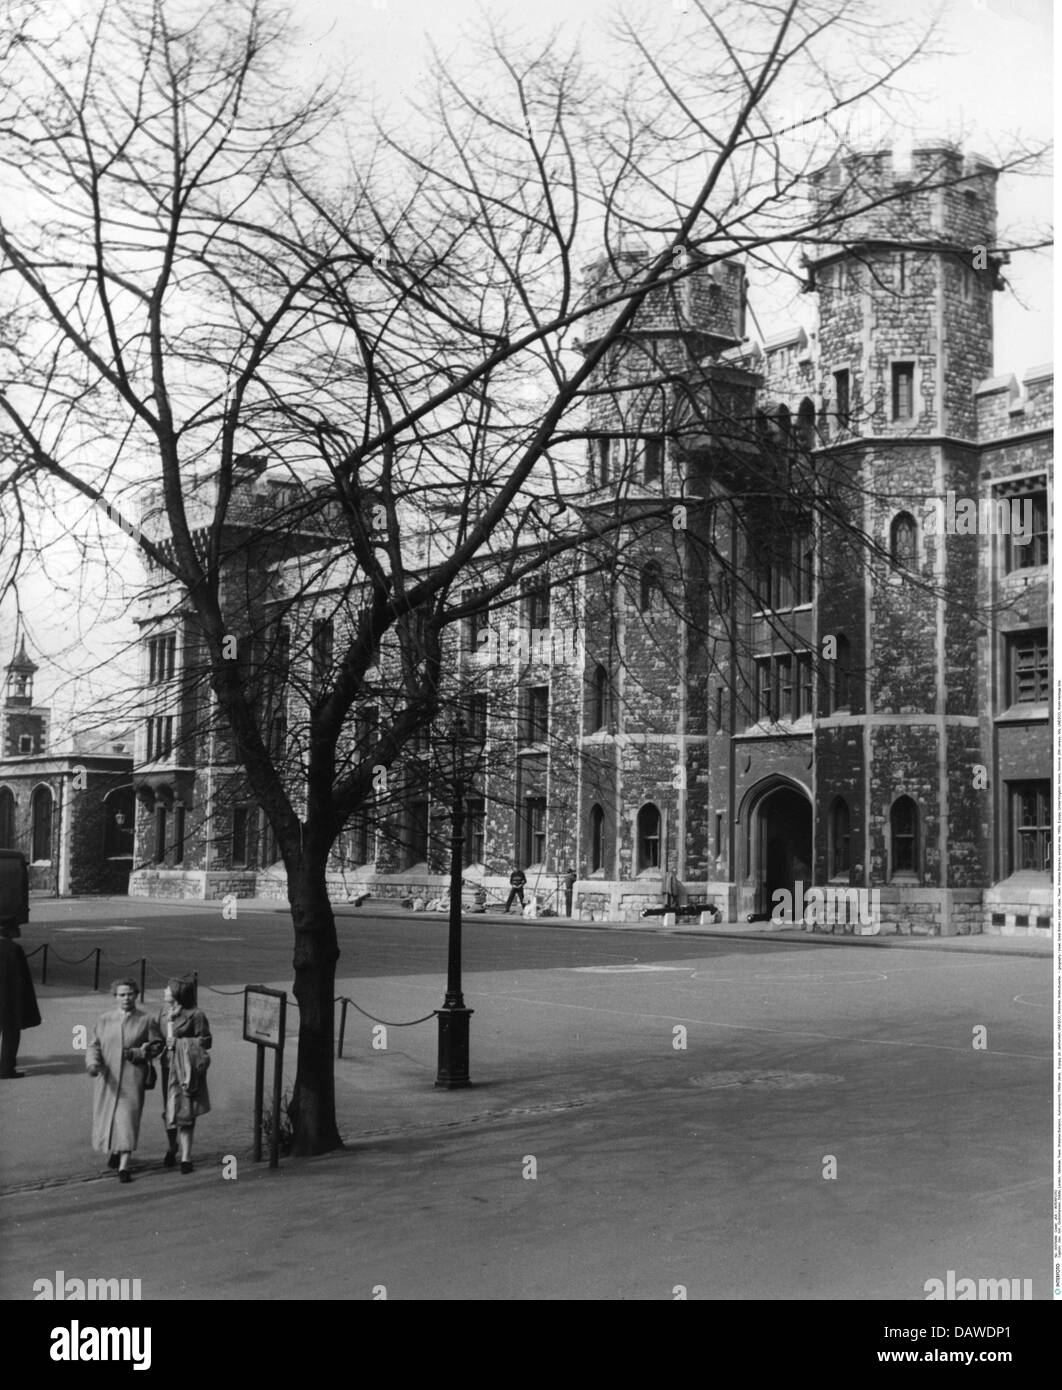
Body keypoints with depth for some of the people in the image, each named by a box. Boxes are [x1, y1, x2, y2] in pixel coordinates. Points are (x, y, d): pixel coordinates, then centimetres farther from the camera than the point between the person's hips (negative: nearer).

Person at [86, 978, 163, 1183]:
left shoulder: (146, 1020, -1)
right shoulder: (104, 1020, 5)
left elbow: (157, 1044, 3)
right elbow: (94, 1045, 5)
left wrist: (138, 1053, -13)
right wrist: (92, 1062, -15)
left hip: (132, 1077, -3)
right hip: (109, 1077, 3)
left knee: (128, 1118, -9)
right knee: (106, 1116, 12)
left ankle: (124, 1166, -6)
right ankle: (114, 1150, 42)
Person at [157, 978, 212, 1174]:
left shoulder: (195, 1015, -9)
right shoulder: (164, 1012, 9)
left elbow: (206, 1041, -7)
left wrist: (179, 1042, -12)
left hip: (188, 1068, -5)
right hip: (169, 1065, 5)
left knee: (185, 1113, -4)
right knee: (169, 1111, 7)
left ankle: (186, 1157, 3)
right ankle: (173, 1147, 32)